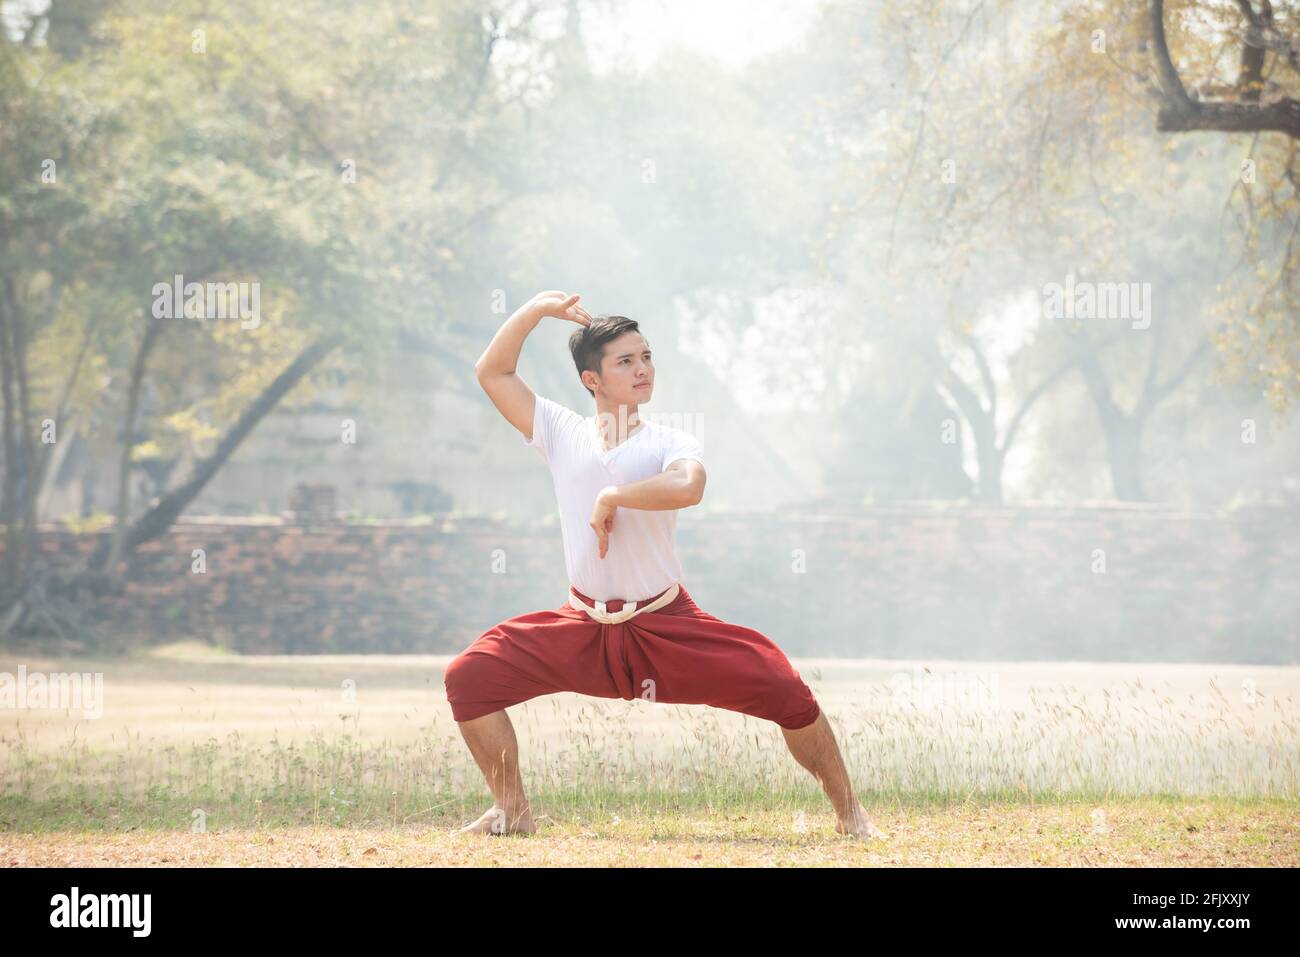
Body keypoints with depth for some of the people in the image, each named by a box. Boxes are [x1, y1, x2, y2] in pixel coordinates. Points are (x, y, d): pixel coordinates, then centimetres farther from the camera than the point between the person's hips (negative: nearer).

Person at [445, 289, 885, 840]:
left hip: (668, 625, -2)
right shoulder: (561, 432, 4)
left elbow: (687, 487, -29)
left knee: (782, 688, -18)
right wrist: (537, 309, -6)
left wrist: (612, 496, -23)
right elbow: (492, 372, 0)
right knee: (468, 676, -12)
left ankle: (849, 813, 0)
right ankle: (511, 810, 3)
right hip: (583, 627, 2)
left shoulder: (672, 444, -4)